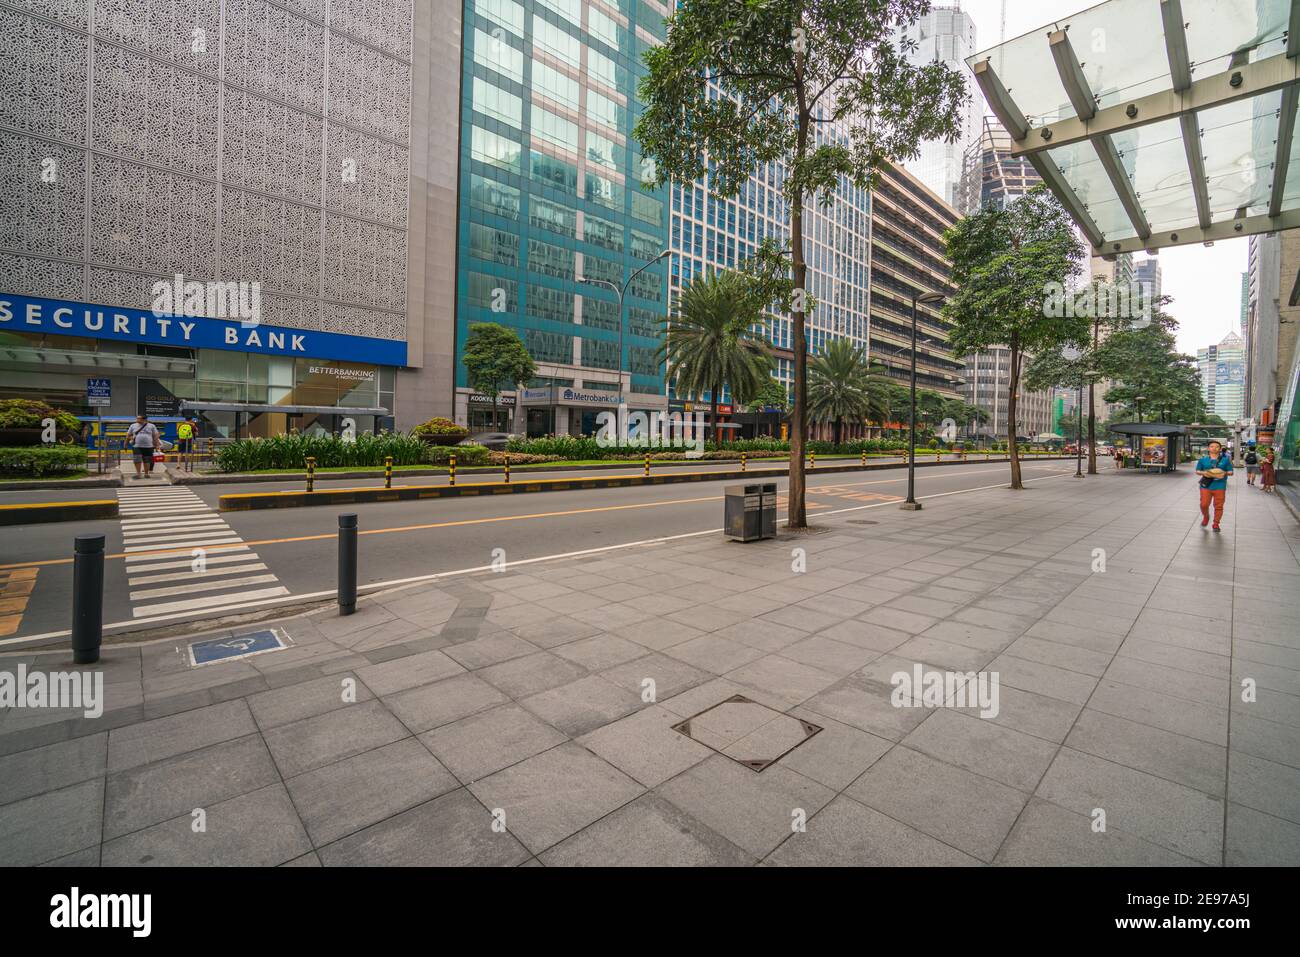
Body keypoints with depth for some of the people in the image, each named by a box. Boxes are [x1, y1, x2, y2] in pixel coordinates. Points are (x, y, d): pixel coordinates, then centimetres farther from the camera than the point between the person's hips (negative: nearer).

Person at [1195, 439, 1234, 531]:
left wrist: (1225, 473, -14)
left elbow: (1230, 472, 7)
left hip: (1220, 486, 0)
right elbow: (1197, 471, 10)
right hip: (1206, 486, 0)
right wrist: (1203, 473, -12)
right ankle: (1206, 517, 25)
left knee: (1218, 506, 4)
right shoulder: (1203, 459, 4)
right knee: (1204, 505, -4)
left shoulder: (1225, 459, 4)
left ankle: (1216, 524, 16)